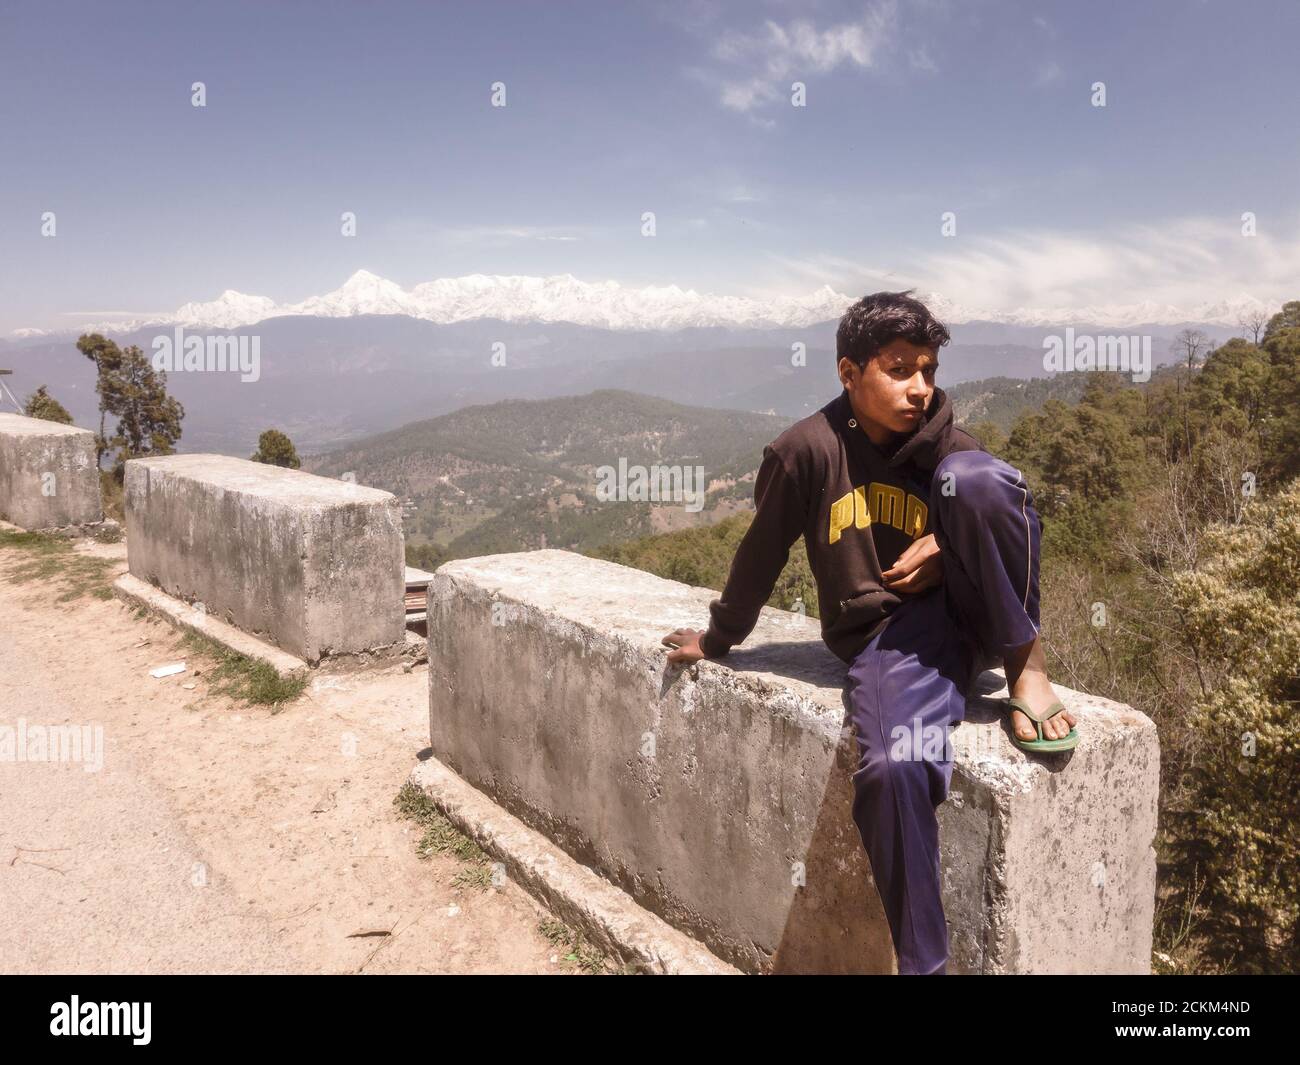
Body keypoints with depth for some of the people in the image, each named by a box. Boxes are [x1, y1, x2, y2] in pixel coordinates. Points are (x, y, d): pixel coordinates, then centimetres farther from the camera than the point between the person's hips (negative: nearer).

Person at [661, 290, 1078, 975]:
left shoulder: (947, 445, 2)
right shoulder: (807, 450, -7)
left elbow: (1002, 525, 14)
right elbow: (763, 552, 5)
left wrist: (946, 548, -10)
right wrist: (718, 638, 17)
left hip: (965, 609, 2)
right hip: (884, 640, -2)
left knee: (974, 475, -25)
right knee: (892, 766, -33)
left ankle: (1026, 666, -12)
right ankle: (920, 961, -12)